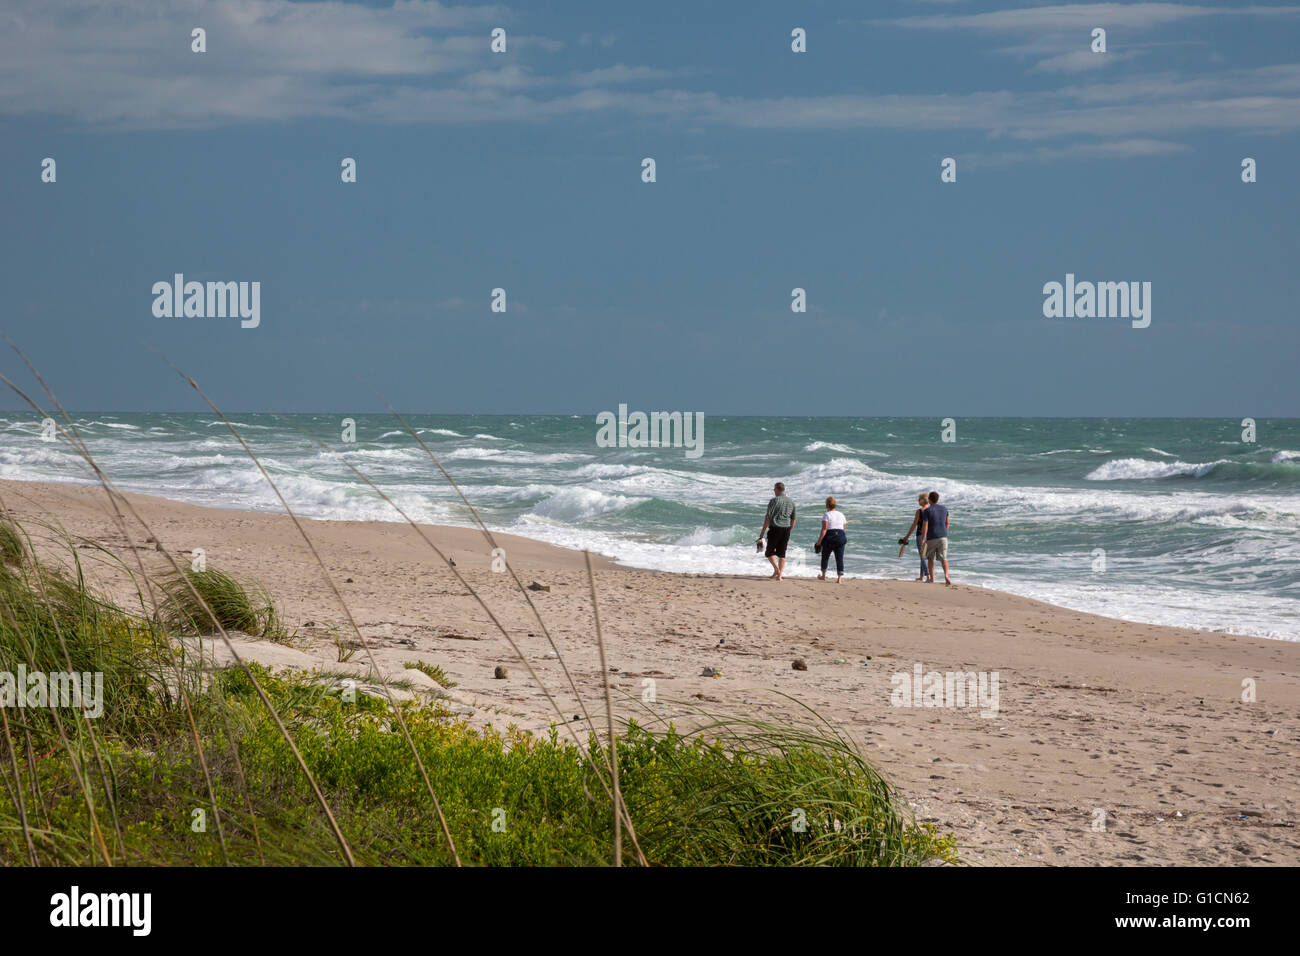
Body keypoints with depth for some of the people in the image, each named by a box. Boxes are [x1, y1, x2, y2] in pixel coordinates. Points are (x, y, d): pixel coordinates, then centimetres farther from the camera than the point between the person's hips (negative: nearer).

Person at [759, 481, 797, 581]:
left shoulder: (774, 501, -10)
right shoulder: (791, 502, 9)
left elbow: (768, 518, -12)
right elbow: (793, 519, 14)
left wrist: (762, 532, -8)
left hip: (775, 529, -5)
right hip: (786, 529, 5)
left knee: (770, 551, 7)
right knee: (782, 553, 9)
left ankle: (776, 568, -15)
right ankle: (780, 575, 3)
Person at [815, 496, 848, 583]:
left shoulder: (826, 515, -6)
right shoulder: (841, 515, 11)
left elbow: (824, 530, -13)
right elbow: (843, 529, 13)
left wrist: (818, 542, -11)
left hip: (829, 538, -4)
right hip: (841, 537, 4)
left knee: (825, 557, 16)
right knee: (839, 558, 1)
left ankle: (823, 576, 27)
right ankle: (839, 578, -9)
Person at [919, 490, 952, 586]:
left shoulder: (927, 511, -10)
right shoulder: (944, 508, 4)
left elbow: (924, 526, -13)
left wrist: (922, 540, -10)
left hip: (931, 538, -3)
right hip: (943, 537, 3)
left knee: (930, 557, 16)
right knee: (943, 558, 1)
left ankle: (932, 578, 16)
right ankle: (946, 576, -21)